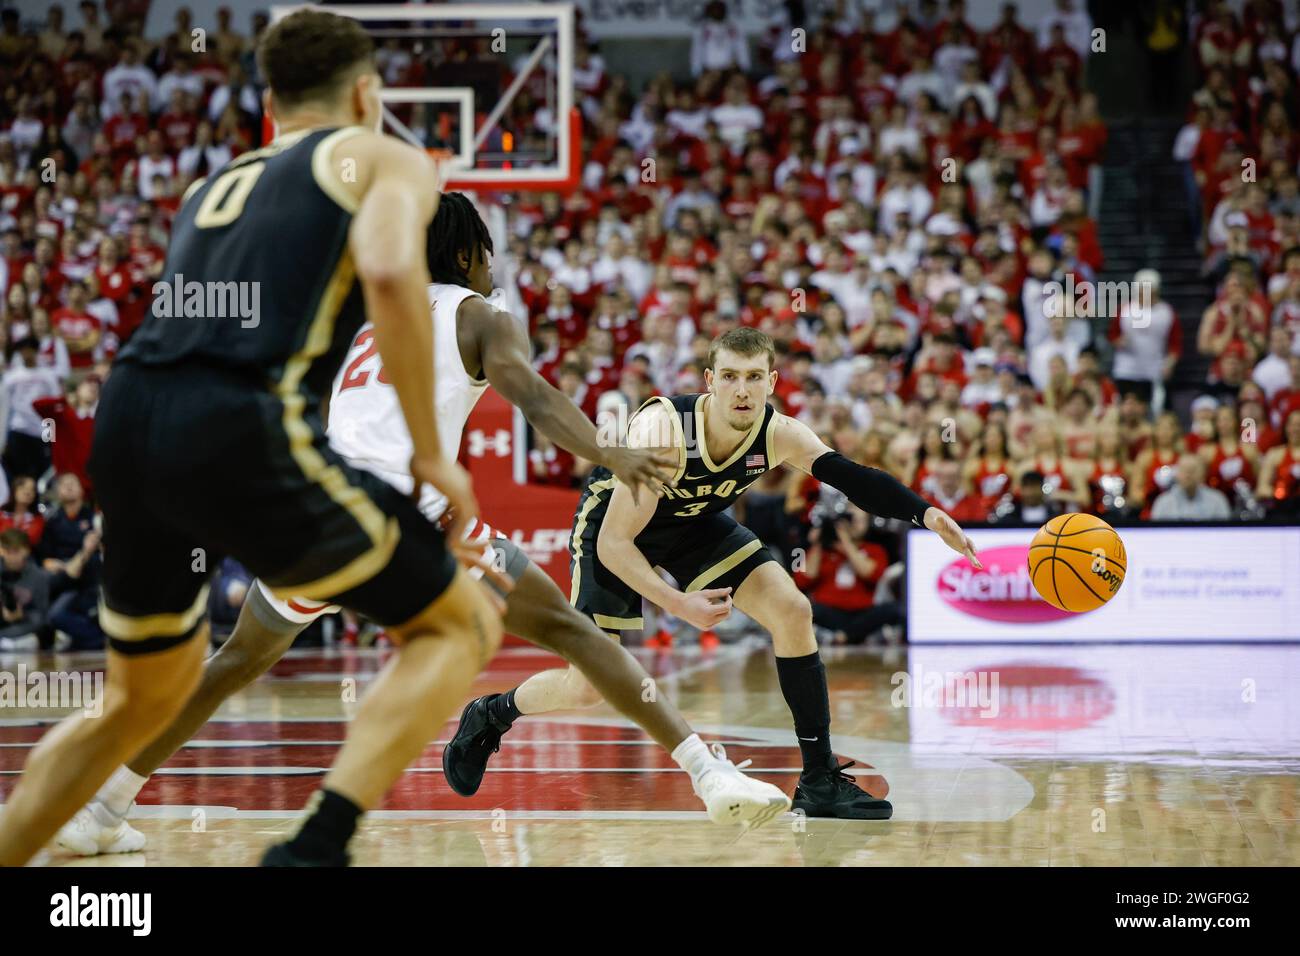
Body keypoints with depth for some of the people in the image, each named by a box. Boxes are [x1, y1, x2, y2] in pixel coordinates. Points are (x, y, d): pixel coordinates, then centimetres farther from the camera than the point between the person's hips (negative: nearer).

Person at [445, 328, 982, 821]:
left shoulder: (779, 436, -24)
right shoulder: (662, 430, -37)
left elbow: (854, 479, -28)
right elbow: (614, 543, -34)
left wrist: (926, 514, -45)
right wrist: (679, 604, -39)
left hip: (694, 523, 5)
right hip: (612, 522, -4)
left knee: (792, 612, -13)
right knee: (584, 688, -6)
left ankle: (820, 780, -6)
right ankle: (490, 714, 27)